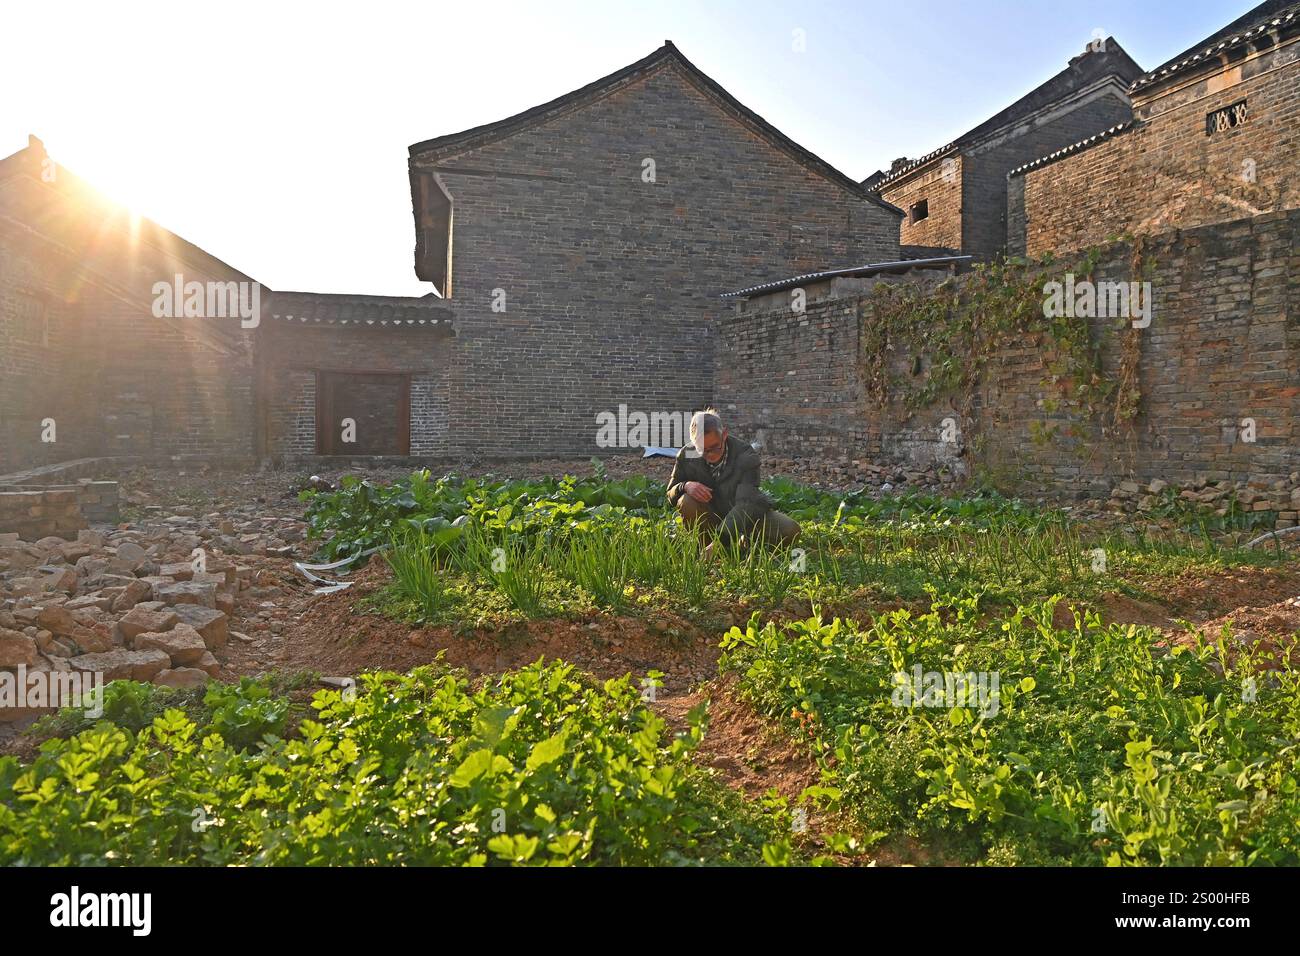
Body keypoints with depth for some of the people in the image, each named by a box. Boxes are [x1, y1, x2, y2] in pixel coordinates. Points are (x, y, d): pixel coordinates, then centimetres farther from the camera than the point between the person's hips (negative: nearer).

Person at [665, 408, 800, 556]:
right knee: (686, 502, -31)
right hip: (711, 516, 1)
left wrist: (720, 540, -46)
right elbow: (671, 494, -2)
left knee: (790, 530, -24)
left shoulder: (746, 454, -23)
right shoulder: (686, 456, -14)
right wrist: (685, 486, -29)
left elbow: (746, 503, -33)